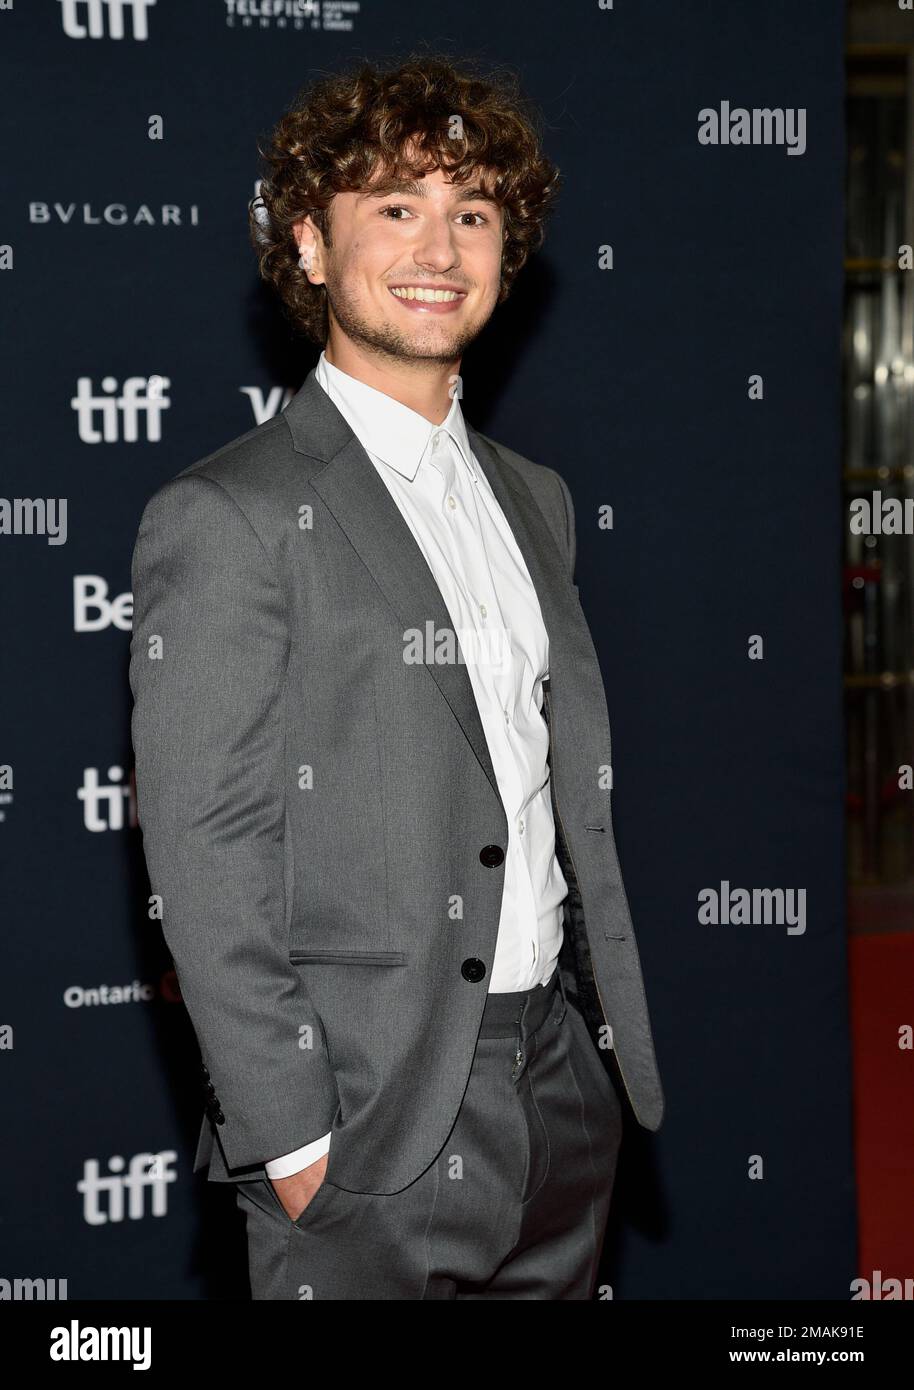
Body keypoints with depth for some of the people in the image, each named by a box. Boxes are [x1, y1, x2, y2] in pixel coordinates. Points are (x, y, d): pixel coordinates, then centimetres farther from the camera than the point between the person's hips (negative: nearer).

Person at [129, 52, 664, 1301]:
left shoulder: (534, 498, 13)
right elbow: (205, 857, -14)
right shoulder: (227, 517, -10)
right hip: (371, 1129, -6)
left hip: (565, 1089, 7)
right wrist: (293, 1141, -16)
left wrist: (613, 1041, 11)